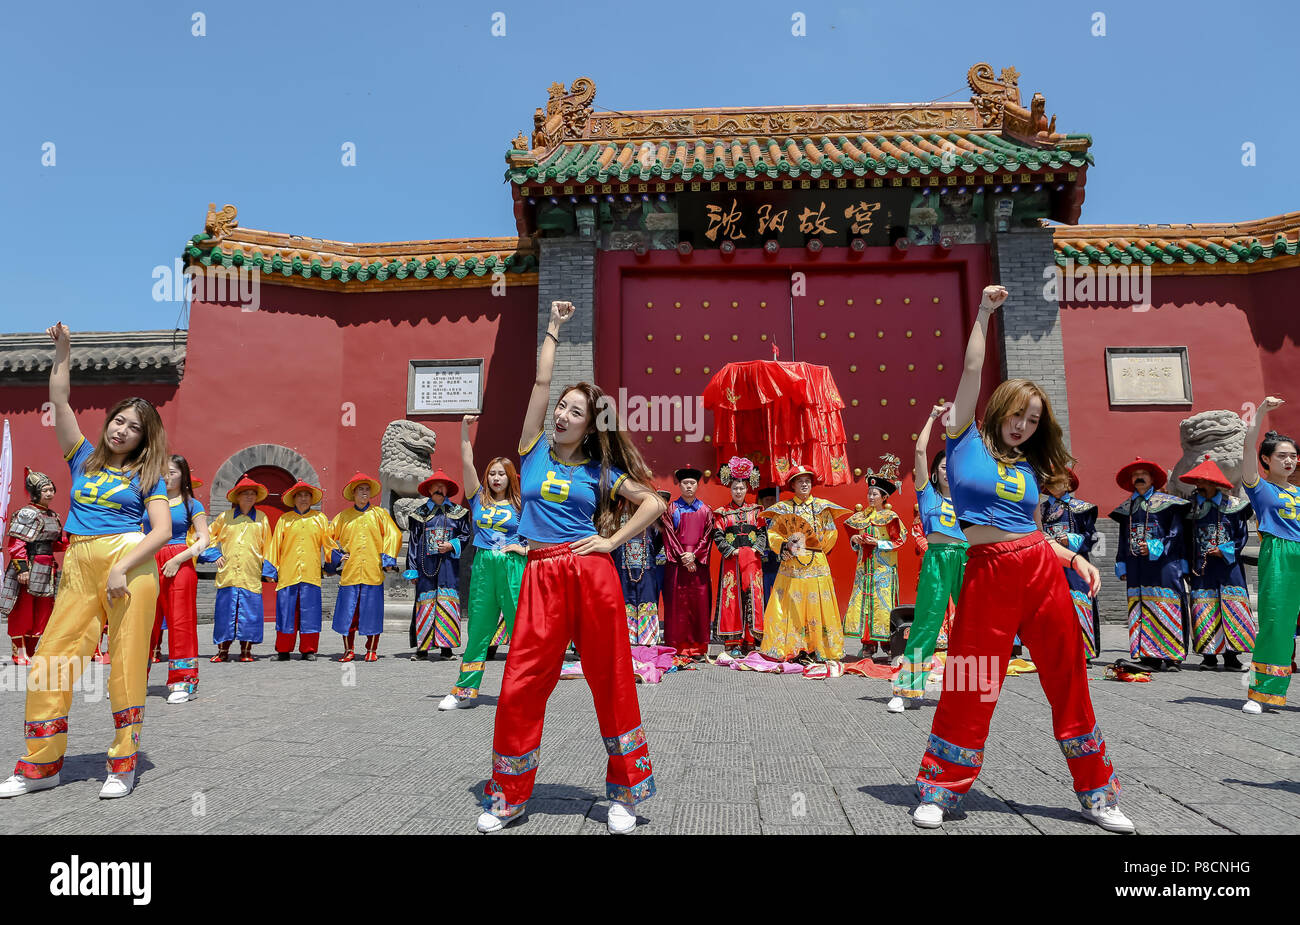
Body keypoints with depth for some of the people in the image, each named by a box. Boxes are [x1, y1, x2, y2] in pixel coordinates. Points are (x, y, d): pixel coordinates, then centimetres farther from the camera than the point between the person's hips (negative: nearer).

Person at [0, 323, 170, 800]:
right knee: (50, 661, 2)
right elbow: (59, 401, 11)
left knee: (127, 663, -3)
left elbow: (162, 530, -5)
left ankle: (124, 765, 7)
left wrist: (122, 568, -15)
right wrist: (63, 349, 6)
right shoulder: (84, 457, 15)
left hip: (130, 563, -4)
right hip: (79, 565, 4)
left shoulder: (146, 475, 5)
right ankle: (41, 765, 16)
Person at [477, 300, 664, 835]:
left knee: (610, 679, 4)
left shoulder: (600, 469, 8)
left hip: (591, 572, -1)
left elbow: (654, 502, 7)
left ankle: (625, 793, 20)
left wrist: (613, 541, 0)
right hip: (542, 574, 1)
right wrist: (553, 329, 15)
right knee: (521, 685, 0)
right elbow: (540, 382, 8)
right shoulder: (534, 451, 11)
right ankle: (508, 796, 17)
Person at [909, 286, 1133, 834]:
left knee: (1068, 679, 9)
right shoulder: (967, 440, 5)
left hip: (1042, 568, 5)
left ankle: (1096, 793, 23)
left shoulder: (1028, 467, 16)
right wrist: (984, 312, 5)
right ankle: (940, 792, 13)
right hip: (988, 573, -5)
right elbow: (971, 371, 1)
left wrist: (1074, 558, 4)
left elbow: (1032, 530, 19)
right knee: (970, 685, -1)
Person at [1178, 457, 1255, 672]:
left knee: (1231, 610, -3)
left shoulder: (1233, 506, 2)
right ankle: (1209, 656, 5)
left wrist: (1225, 551, -10)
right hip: (1202, 568, 1)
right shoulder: (1192, 508, 8)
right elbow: (1187, 540, 11)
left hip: (1228, 567, -1)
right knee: (1204, 612, -1)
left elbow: (1242, 535, 4)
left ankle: (1230, 656, 4)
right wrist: (1188, 567, 5)